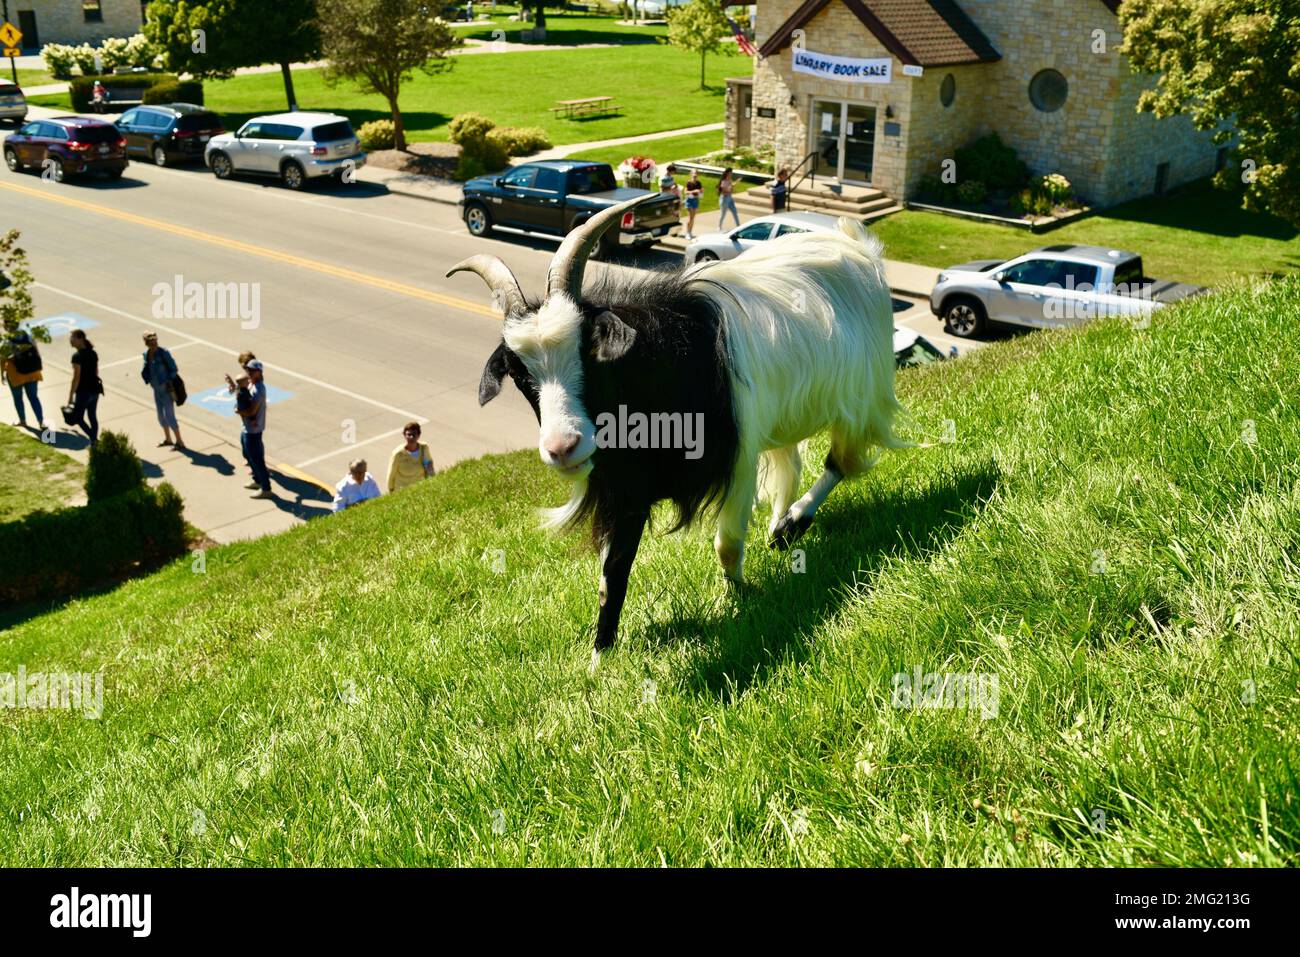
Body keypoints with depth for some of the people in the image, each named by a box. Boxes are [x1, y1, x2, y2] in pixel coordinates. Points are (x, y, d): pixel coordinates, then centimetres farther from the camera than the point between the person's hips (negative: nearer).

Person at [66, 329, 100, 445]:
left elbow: (76, 378, -19)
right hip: (95, 390, 7)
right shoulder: (93, 353, 4)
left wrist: (70, 396, -13)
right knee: (93, 417, 14)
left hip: (83, 392, -7)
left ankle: (94, 439, -5)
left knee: (78, 418, 8)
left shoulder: (77, 356, -18)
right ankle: (94, 442, 18)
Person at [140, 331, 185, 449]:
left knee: (169, 417, -6)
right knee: (161, 415, 16)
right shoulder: (146, 354, 1)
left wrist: (170, 386, -15)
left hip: (167, 389, -7)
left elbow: (173, 369, -15)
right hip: (156, 389, 7)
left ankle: (179, 442, 4)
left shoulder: (163, 353, -19)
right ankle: (168, 439, 32)